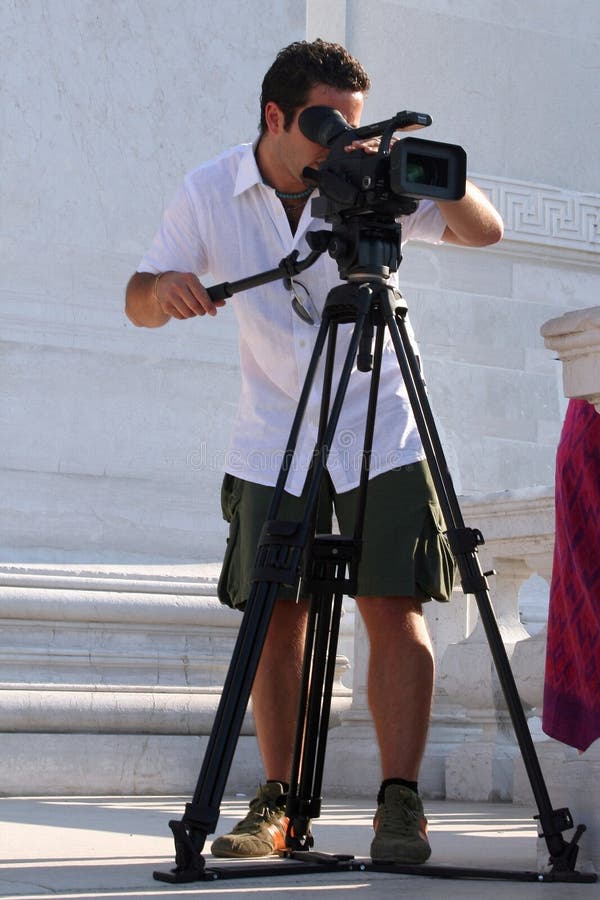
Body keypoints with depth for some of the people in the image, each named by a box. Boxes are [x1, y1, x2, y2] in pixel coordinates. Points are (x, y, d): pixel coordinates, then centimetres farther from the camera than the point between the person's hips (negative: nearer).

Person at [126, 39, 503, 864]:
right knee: (277, 615, 0)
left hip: (382, 436, -1)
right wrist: (165, 287, -24)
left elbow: (485, 231, -6)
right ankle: (277, 801, 9)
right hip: (273, 441, 1)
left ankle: (400, 801, -4)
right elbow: (138, 303, 0)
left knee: (394, 609, -9)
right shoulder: (210, 194, -3)